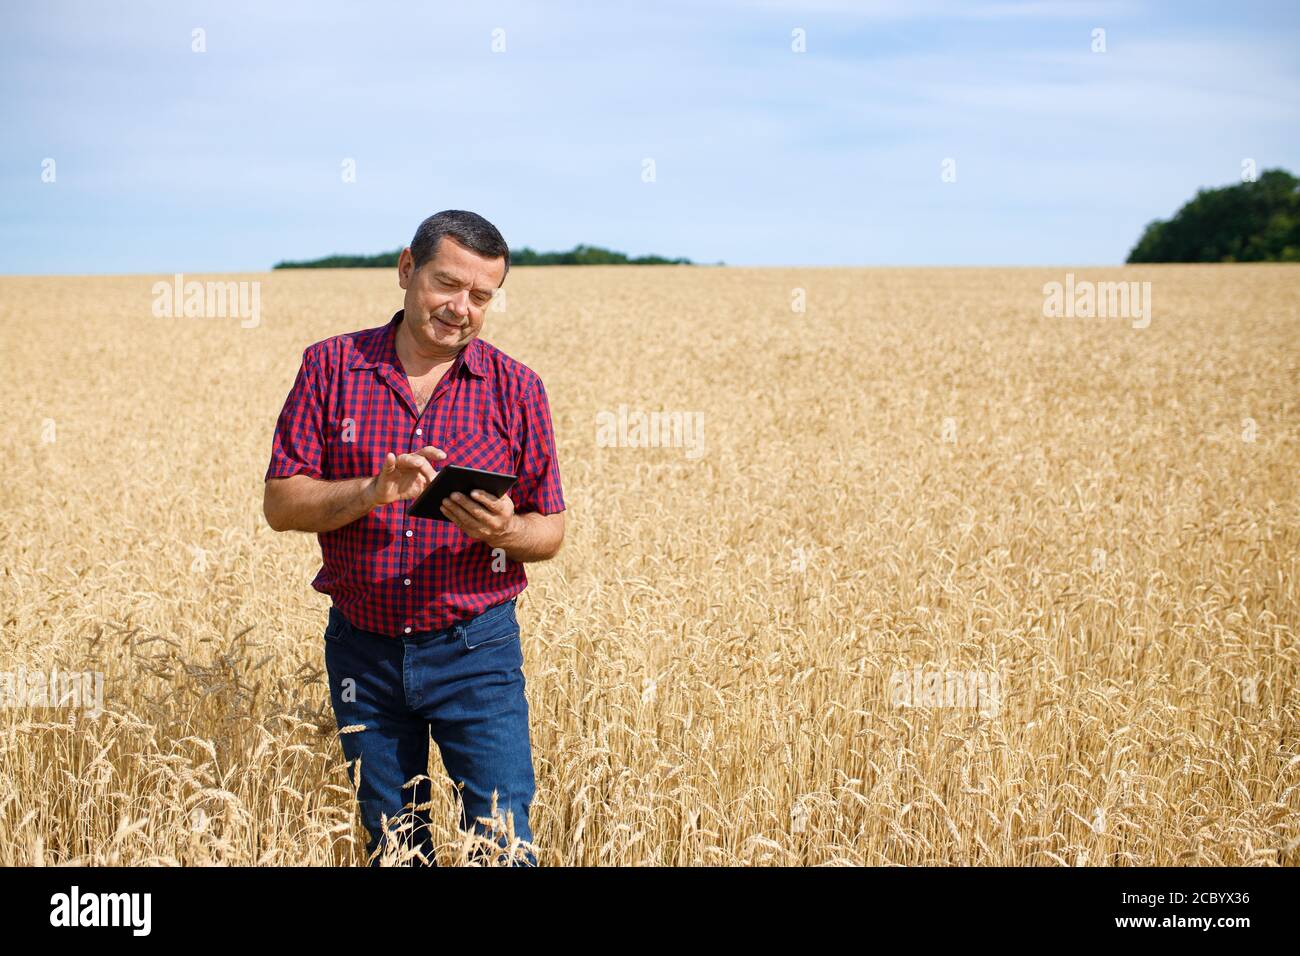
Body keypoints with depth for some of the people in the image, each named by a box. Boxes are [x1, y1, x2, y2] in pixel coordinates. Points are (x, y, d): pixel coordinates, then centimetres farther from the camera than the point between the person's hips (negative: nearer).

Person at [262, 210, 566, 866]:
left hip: (476, 648, -1)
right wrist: (373, 490, -21)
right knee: (393, 850, 13)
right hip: (363, 650, 1)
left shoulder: (515, 388, -1)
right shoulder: (331, 367, 0)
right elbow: (280, 504, -4)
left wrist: (504, 530, -20)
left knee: (503, 844, -5)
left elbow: (550, 532, 3)